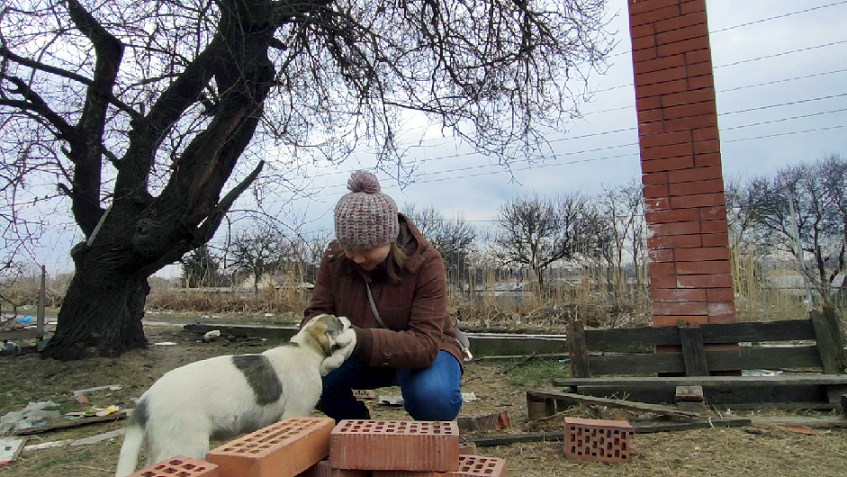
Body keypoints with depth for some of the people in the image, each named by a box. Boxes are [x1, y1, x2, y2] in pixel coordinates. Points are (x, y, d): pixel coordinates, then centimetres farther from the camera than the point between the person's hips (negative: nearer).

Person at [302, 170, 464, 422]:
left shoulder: (426, 262, -25)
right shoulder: (334, 257, -12)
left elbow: (425, 343, -31)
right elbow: (317, 312, -7)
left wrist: (363, 340, -48)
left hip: (425, 351, -3)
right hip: (361, 355, 4)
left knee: (434, 396, -37)